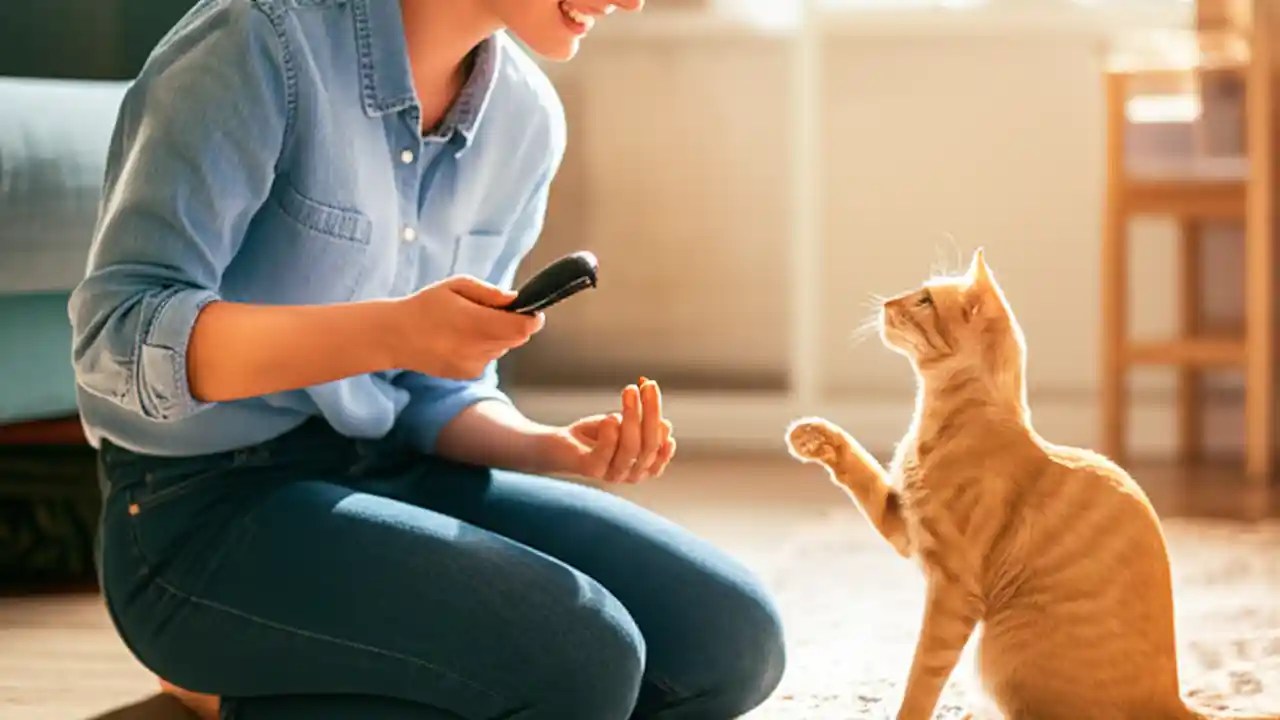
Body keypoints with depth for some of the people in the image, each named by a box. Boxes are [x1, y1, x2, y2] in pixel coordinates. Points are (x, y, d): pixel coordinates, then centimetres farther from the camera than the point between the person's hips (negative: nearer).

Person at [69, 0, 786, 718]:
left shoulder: (526, 116, 3)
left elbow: (437, 394, 8)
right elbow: (118, 336, -22)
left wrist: (558, 447, -13)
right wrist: (390, 332, -34)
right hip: (203, 502, -8)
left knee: (729, 634, -9)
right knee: (579, 658, -26)